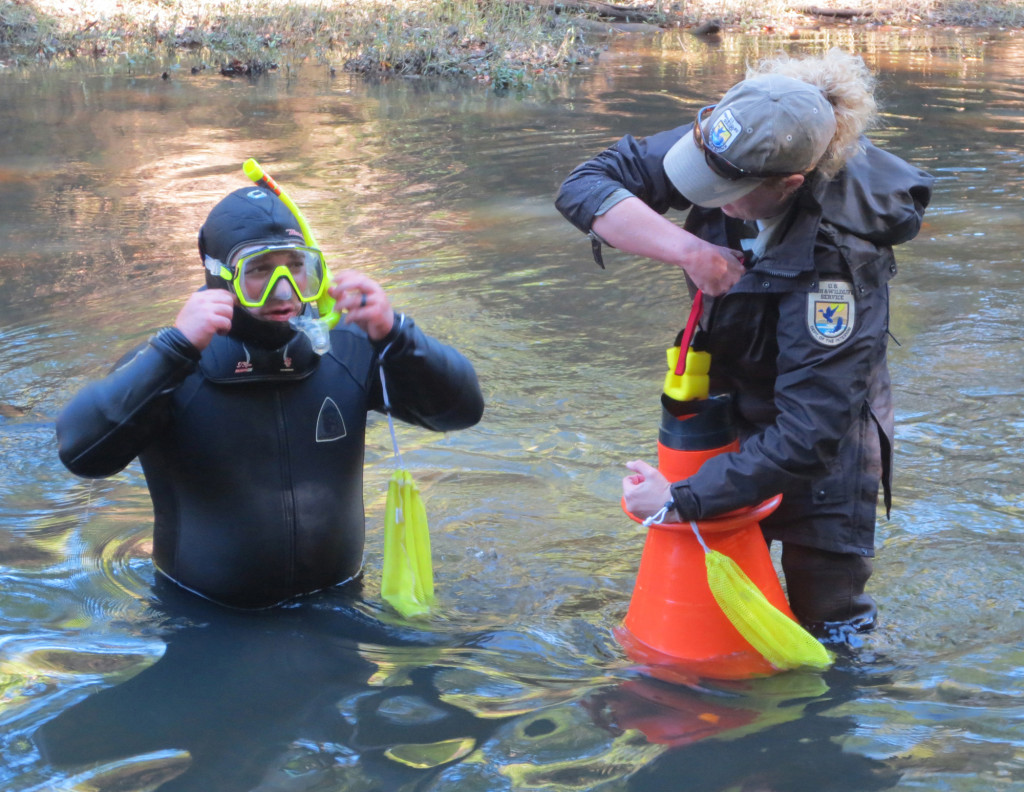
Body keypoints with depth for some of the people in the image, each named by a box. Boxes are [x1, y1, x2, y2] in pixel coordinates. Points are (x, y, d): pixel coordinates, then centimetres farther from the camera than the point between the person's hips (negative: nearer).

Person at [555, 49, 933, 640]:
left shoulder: (832, 269, -39)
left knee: (828, 621, 6)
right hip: (726, 404, 5)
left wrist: (682, 500, -29)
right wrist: (689, 249, -35)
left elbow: (806, 438, -36)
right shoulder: (730, 145, -22)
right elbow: (584, 187, -21)